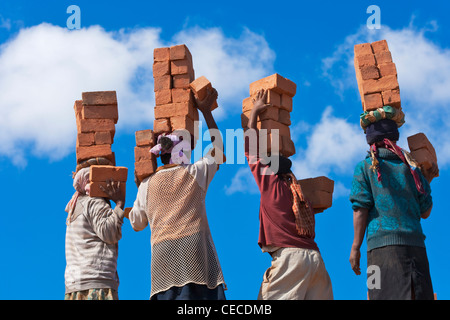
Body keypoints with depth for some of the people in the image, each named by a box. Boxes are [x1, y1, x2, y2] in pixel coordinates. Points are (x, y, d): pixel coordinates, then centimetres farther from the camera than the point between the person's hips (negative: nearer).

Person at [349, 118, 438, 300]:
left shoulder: (365, 167, 8)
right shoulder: (411, 167, 16)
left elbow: (361, 209, -1)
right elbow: (425, 212, 17)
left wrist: (355, 247, 2)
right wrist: (426, 181, 30)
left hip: (383, 244, -3)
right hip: (415, 244, 3)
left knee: (391, 296, -11)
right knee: (421, 295, 1)